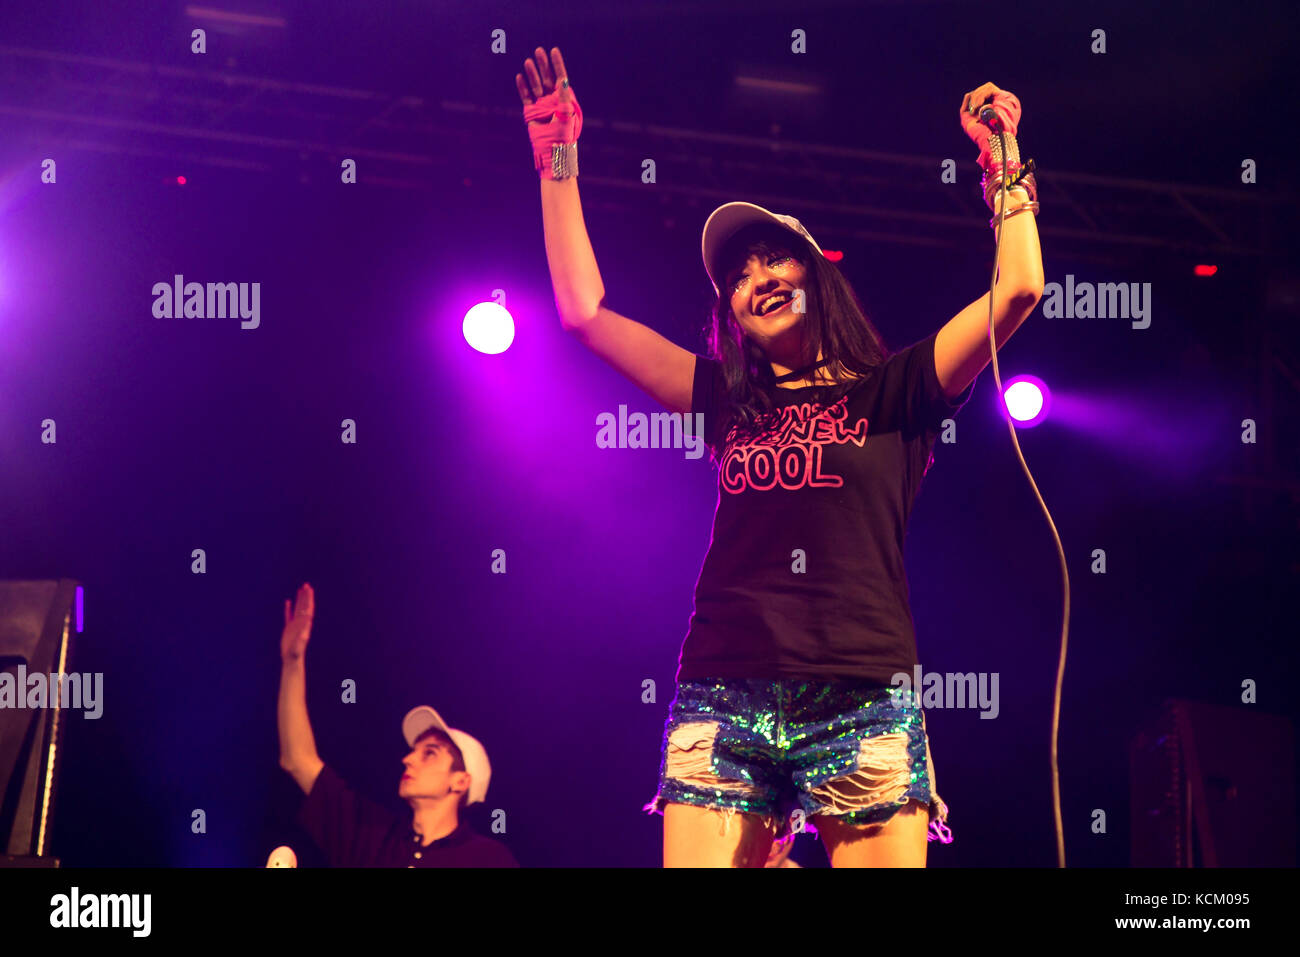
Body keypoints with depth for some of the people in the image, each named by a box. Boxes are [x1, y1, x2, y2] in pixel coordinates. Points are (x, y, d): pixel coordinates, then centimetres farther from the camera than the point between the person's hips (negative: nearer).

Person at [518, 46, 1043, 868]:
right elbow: (584, 310, 20)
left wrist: (1001, 159, 8)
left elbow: (1019, 286, 2)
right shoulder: (728, 399, 20)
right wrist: (558, 161, 21)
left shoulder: (893, 393, 12)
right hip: (723, 703, 2)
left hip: (860, 706, -2)